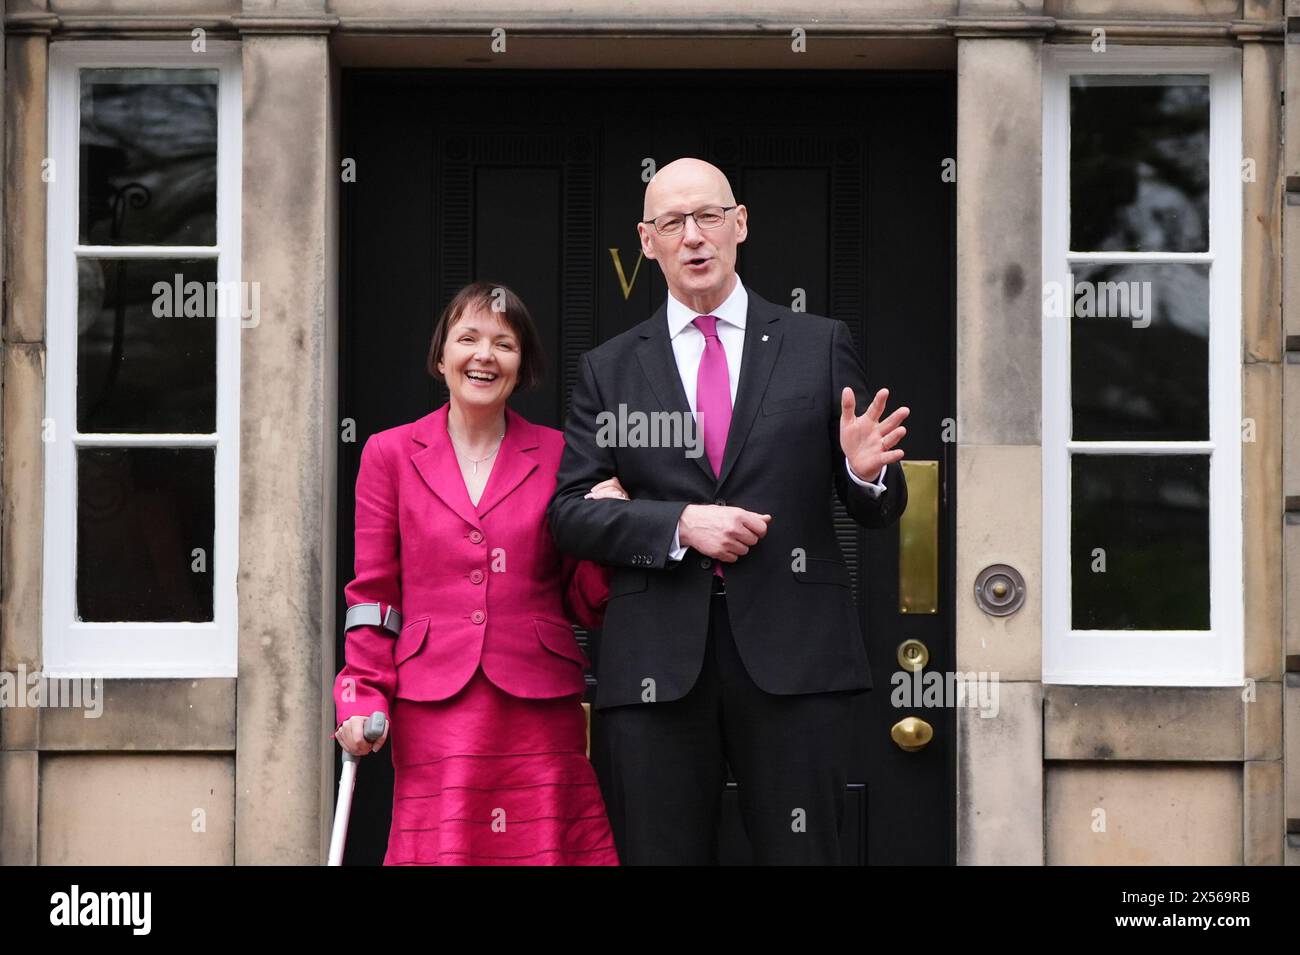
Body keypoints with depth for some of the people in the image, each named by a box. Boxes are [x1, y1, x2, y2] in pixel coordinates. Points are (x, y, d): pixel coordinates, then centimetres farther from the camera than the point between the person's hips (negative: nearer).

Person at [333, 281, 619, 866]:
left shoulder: (556, 455, 11)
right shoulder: (390, 454, 10)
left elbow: (584, 606, 12)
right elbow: (373, 593, 9)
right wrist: (363, 698, -2)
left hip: (539, 708, 1)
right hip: (434, 709, -1)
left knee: (545, 848, -5)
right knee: (442, 848, -7)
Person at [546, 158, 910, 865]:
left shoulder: (820, 347, 10)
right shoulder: (609, 369, 12)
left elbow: (879, 513, 10)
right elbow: (568, 511, 4)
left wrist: (866, 471, -14)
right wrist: (680, 525, -10)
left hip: (792, 653, -1)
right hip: (655, 663, 1)